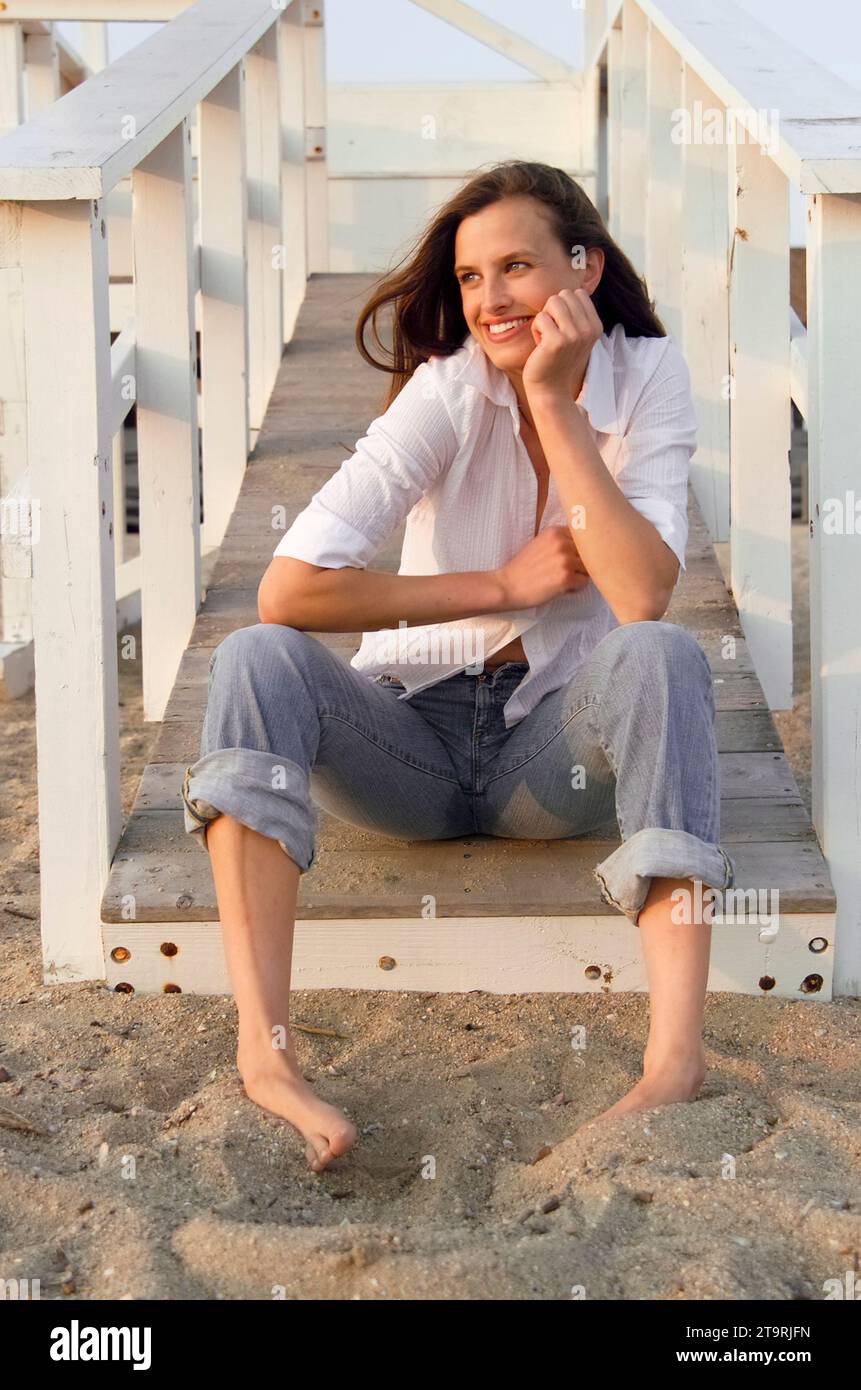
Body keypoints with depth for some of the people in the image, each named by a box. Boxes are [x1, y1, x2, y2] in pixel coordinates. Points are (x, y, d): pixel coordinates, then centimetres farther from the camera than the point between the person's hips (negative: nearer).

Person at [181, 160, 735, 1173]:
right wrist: (505, 585, -17)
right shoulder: (451, 387, -12)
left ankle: (675, 1054, -40)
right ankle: (264, 1052, -38)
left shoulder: (647, 379, -6)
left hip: (554, 748, 0)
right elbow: (288, 590, -23)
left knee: (662, 655, -31)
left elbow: (644, 597, -23)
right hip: (416, 738, 0)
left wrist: (556, 405, -22)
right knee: (256, 660, -27)